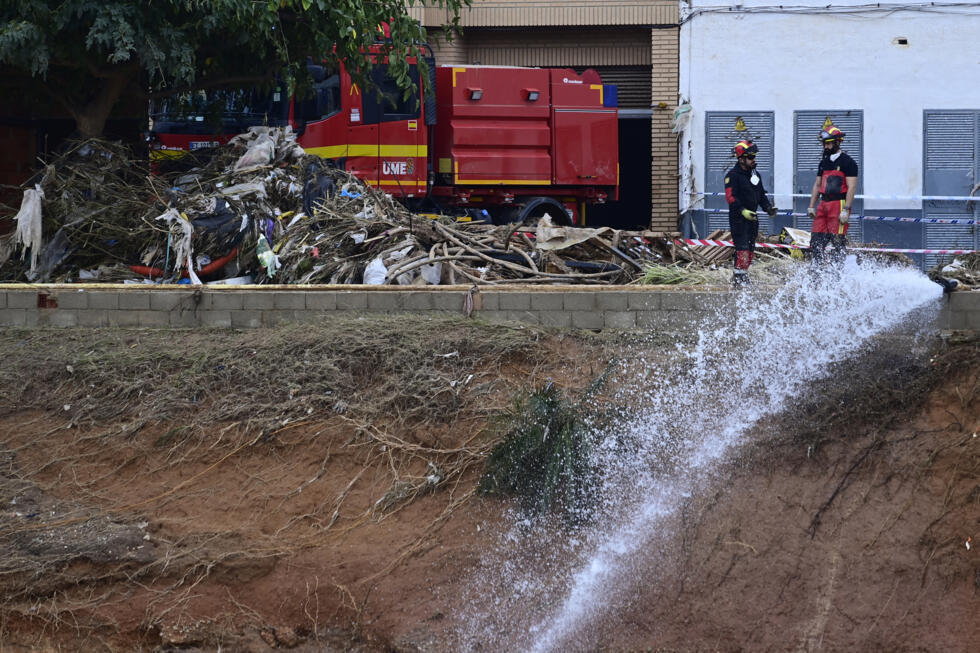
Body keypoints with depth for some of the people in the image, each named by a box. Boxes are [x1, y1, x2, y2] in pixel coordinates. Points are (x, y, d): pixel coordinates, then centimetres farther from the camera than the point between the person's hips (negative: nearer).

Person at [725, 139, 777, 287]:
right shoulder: (733, 175, -10)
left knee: (750, 248, 10)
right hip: (738, 218, -8)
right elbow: (730, 197, -18)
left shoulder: (755, 175, 16)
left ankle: (743, 275, 19)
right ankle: (738, 278, -12)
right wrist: (743, 211, -29)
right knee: (742, 247, -14)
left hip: (752, 217, 8)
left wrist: (768, 208, 5)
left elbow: (761, 194, 22)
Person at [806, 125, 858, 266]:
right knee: (816, 240, 3)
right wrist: (811, 206, 16)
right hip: (823, 204, 7)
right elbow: (817, 185, 23)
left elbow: (852, 187, -11)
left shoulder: (847, 162, -5)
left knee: (837, 241, -10)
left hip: (839, 204, -7)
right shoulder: (824, 162, 18)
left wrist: (846, 210, -17)